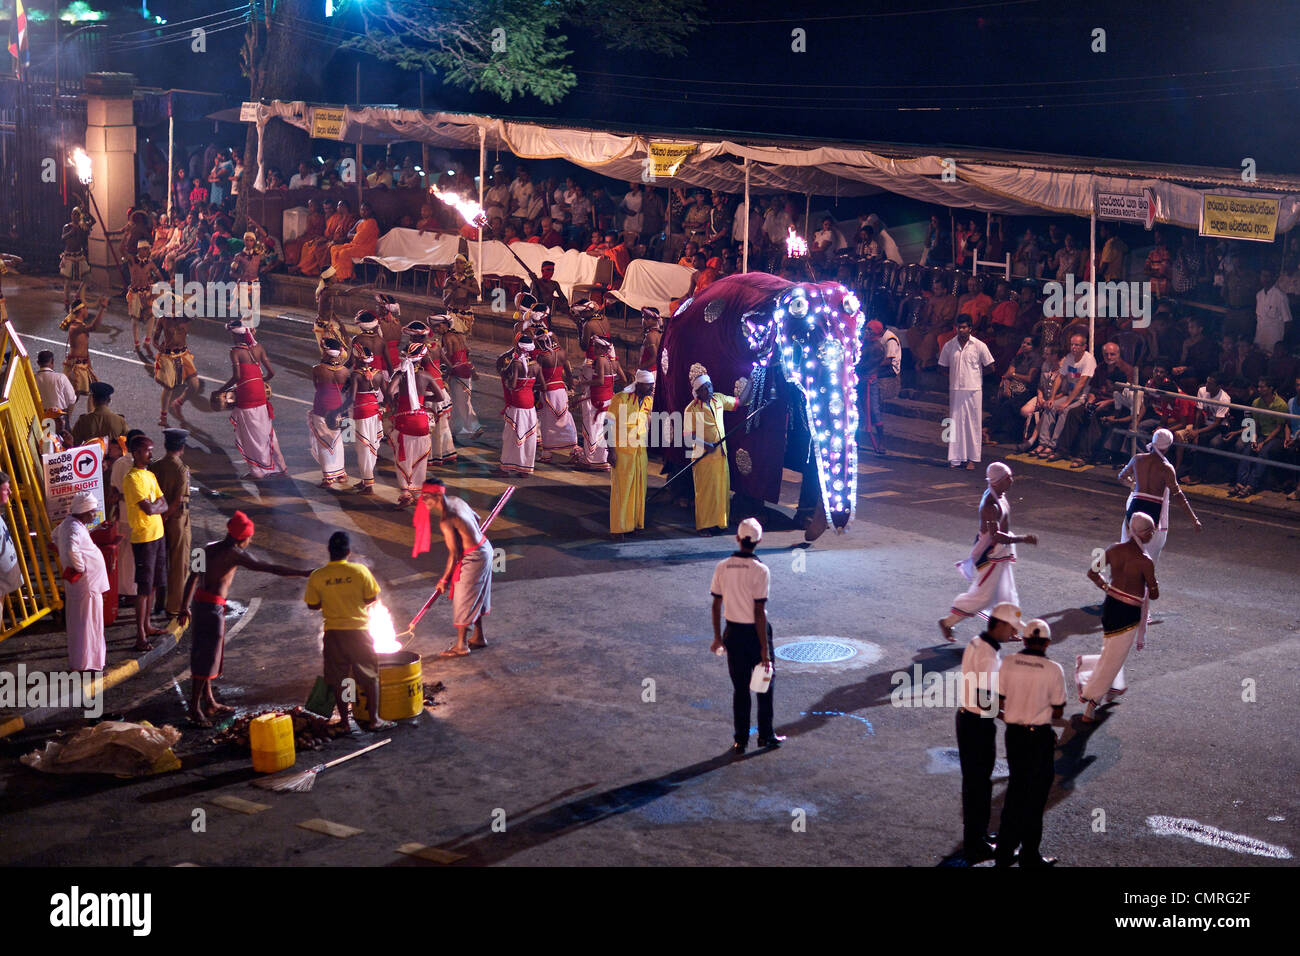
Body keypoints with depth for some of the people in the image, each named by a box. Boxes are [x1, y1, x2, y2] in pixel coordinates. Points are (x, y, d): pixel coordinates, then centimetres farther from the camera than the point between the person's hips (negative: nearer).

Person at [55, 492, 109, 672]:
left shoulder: (67, 523, 8)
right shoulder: (75, 528, -23)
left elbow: (56, 535, 29)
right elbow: (72, 549, -41)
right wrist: (80, 567, -26)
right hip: (85, 583, -10)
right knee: (85, 622, -3)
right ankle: (81, 664, 2)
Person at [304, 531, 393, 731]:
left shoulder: (317, 577, -8)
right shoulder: (360, 571, -11)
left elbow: (312, 605, -1)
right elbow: (372, 598, -5)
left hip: (333, 632, 1)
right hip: (359, 630, -1)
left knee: (338, 679, 12)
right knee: (370, 676, 10)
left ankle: (344, 719, 18)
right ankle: (374, 719, 9)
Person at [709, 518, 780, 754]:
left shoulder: (722, 567, -4)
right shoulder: (760, 570, -17)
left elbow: (716, 604, 2)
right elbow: (759, 611, -18)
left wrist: (718, 637, 14)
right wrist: (764, 649, -14)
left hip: (733, 632, 4)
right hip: (755, 631, -4)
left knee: (739, 687, 13)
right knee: (765, 684, 14)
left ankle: (740, 740, 17)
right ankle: (765, 736, 21)